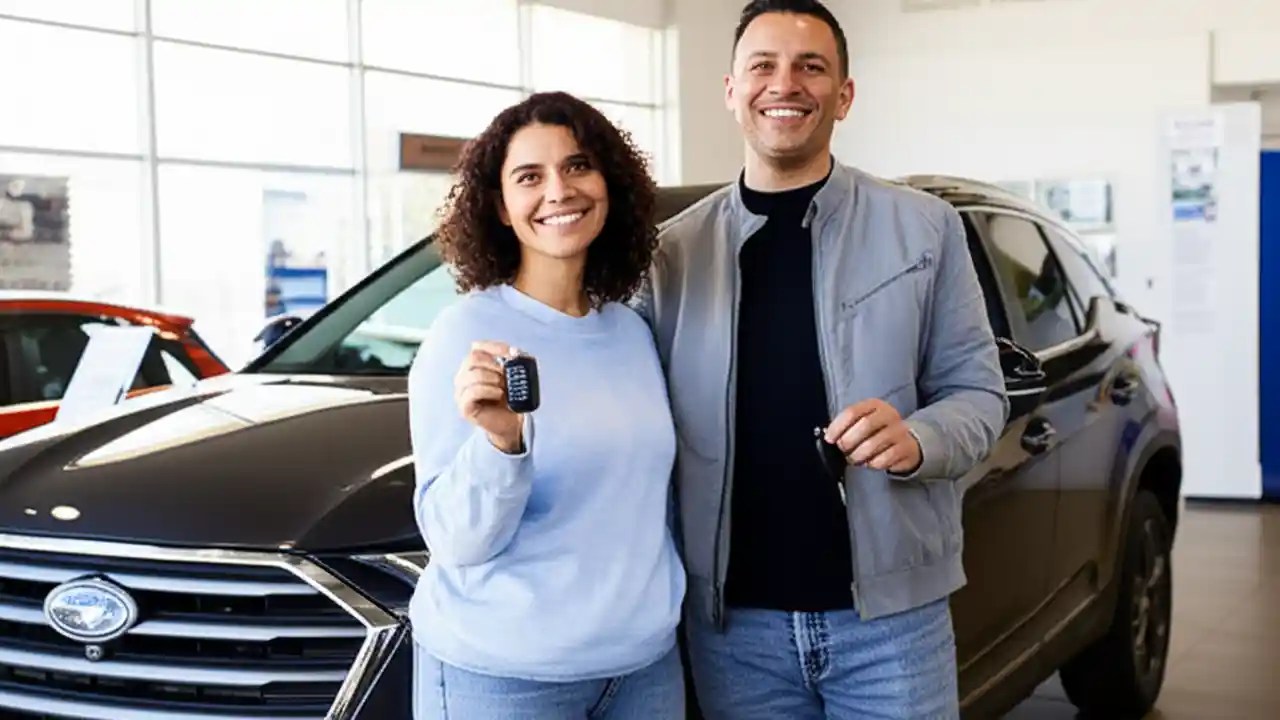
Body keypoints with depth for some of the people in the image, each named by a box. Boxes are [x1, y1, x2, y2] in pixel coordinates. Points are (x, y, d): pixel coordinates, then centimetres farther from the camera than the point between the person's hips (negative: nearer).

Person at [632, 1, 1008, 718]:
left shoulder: (924, 227, 1)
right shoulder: (674, 250, 5)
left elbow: (979, 391, 2)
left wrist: (917, 439, -19)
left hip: (890, 611, -1)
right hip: (732, 619, 2)